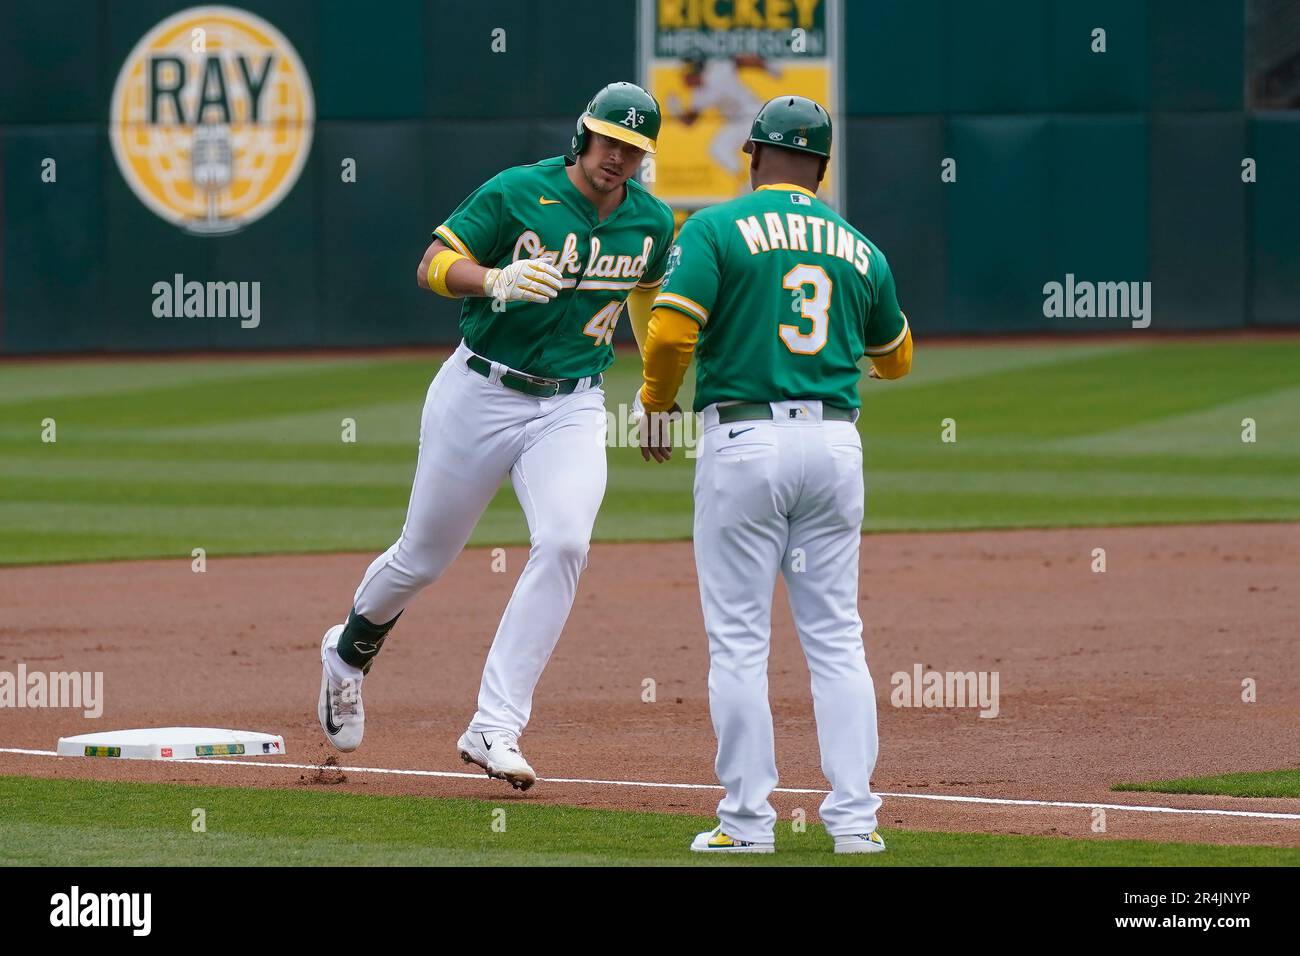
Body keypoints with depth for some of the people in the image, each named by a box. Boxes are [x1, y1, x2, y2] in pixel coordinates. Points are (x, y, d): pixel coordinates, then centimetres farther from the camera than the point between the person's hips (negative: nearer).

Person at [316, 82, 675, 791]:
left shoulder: (651, 222, 1)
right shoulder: (516, 193, -12)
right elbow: (433, 267, -13)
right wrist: (497, 281, -32)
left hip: (572, 407, 2)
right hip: (481, 393, -2)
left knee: (563, 545, -22)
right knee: (425, 556, 9)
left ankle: (494, 729, -19)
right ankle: (351, 648, 44)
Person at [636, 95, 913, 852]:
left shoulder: (717, 229, -3)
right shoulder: (859, 248, 11)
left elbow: (672, 332, -13)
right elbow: (896, 358, 24)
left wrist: (654, 406, 4)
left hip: (744, 441, -4)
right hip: (835, 442, 4)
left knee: (739, 639, 1)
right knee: (836, 636, 8)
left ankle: (748, 820, 0)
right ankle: (855, 817, 3)